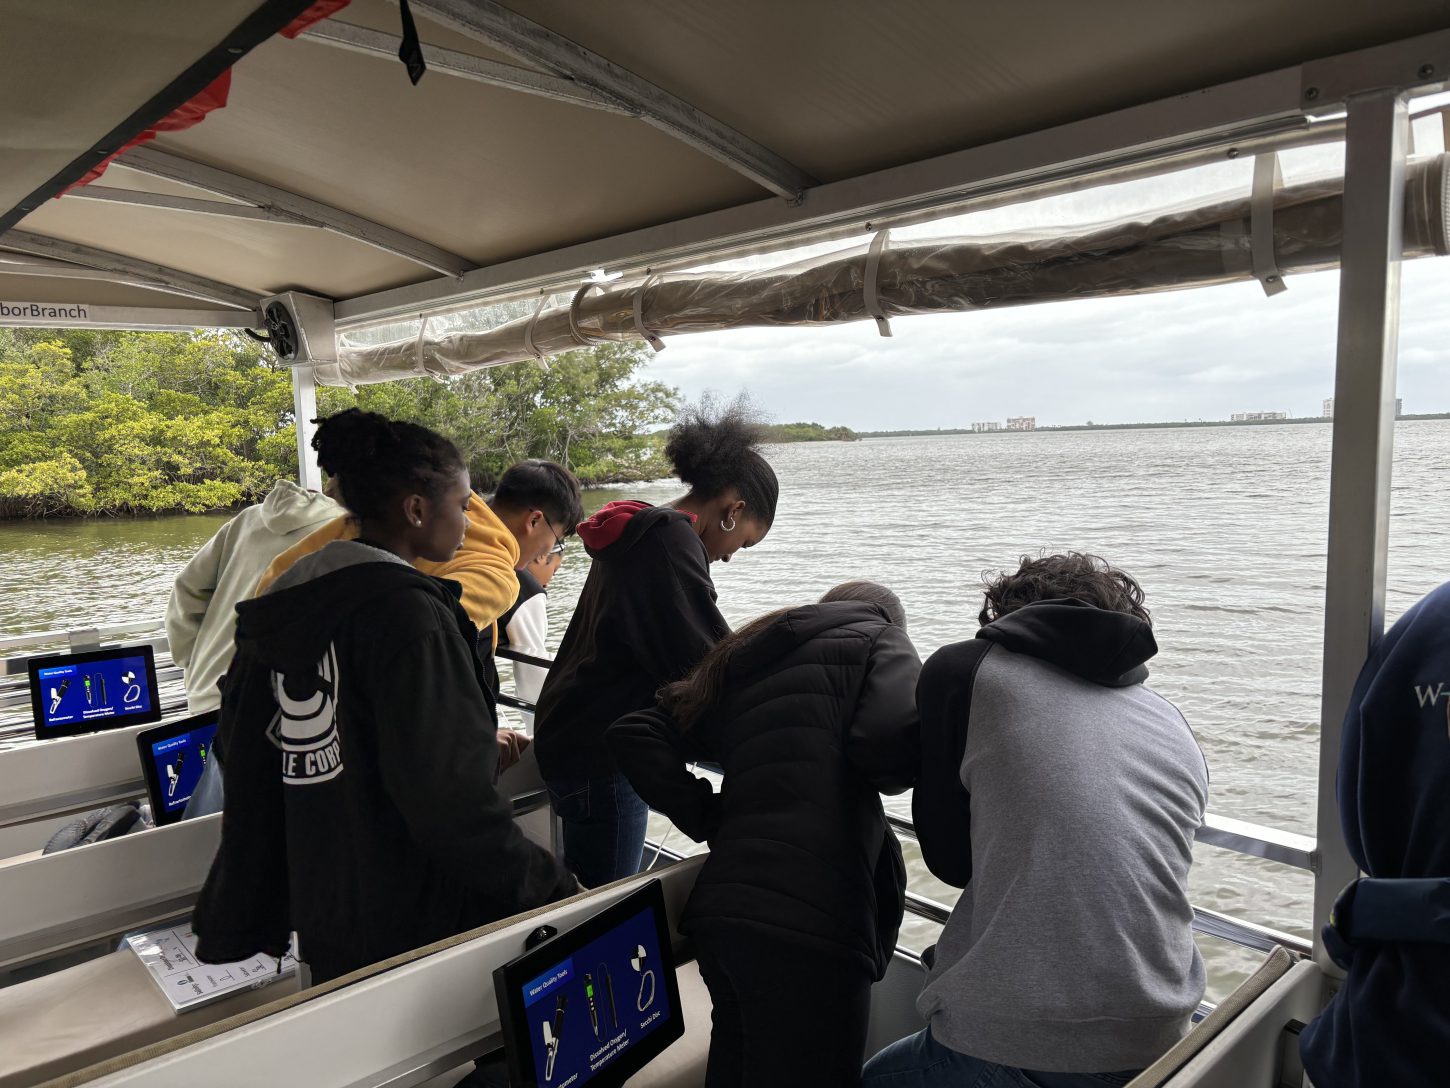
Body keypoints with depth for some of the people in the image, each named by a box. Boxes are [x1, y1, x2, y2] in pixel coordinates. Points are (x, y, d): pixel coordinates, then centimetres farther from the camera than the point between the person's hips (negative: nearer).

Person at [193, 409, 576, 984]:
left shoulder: (288, 608, 4)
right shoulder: (408, 612, -21)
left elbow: (248, 769, 11)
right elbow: (452, 797, -25)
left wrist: (232, 925, 19)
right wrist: (550, 885, -14)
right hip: (417, 930, -8)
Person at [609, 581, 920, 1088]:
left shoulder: (746, 661, 25)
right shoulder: (877, 639, 8)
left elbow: (633, 734, 19)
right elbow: (895, 739, -12)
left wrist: (706, 817, 13)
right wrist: (890, 774, 11)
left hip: (721, 908, 7)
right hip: (809, 918, -6)